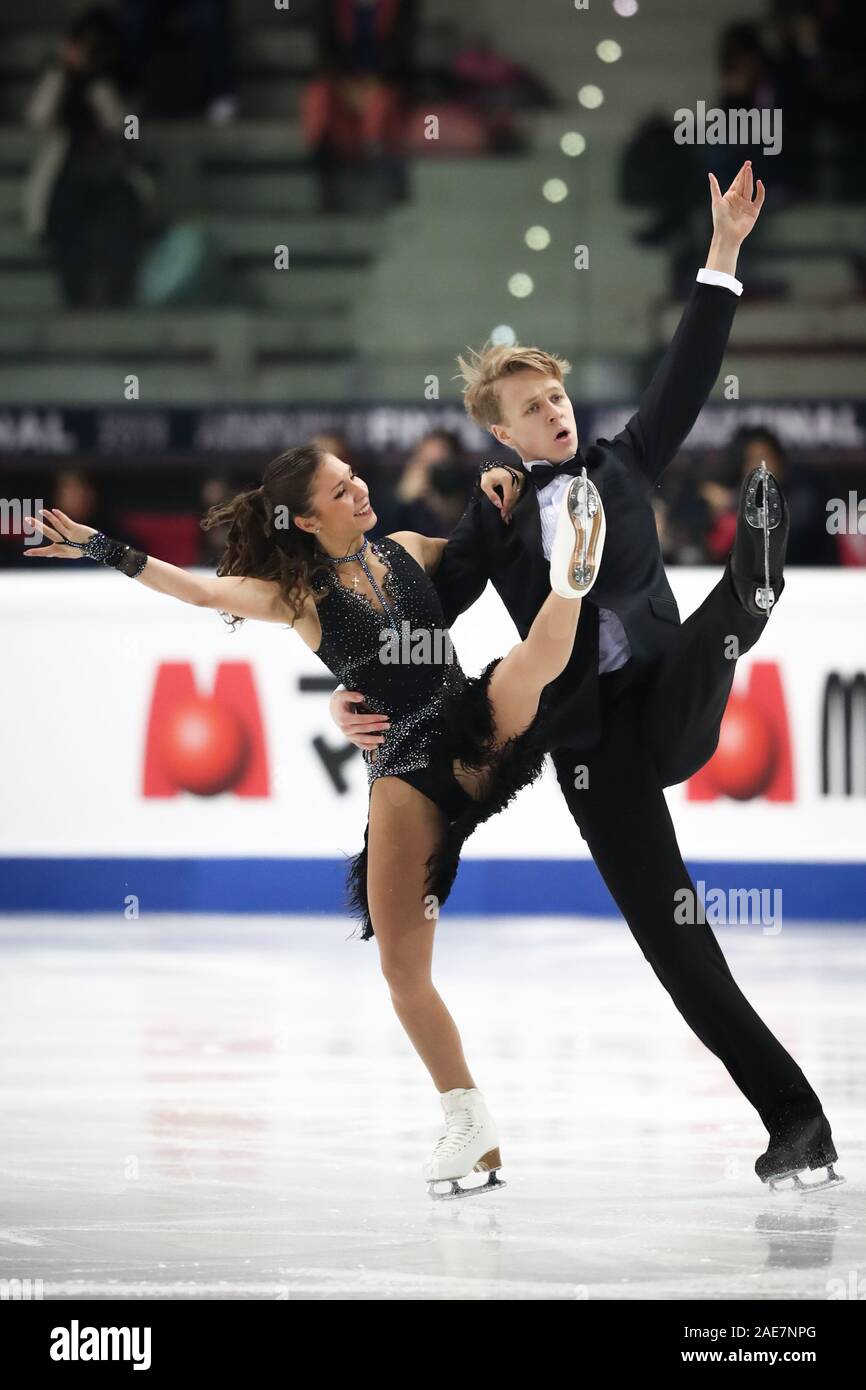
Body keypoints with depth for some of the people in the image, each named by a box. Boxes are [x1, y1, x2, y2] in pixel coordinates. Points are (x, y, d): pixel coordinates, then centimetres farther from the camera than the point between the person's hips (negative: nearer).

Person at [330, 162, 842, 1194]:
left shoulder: (621, 466, 13)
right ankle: (793, 1117, -5)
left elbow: (686, 376, 5)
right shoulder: (493, 520, 11)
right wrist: (355, 693, -8)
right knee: (671, 935, -7)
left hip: (664, 704, 0)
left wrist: (723, 255, -2)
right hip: (586, 741, 0)